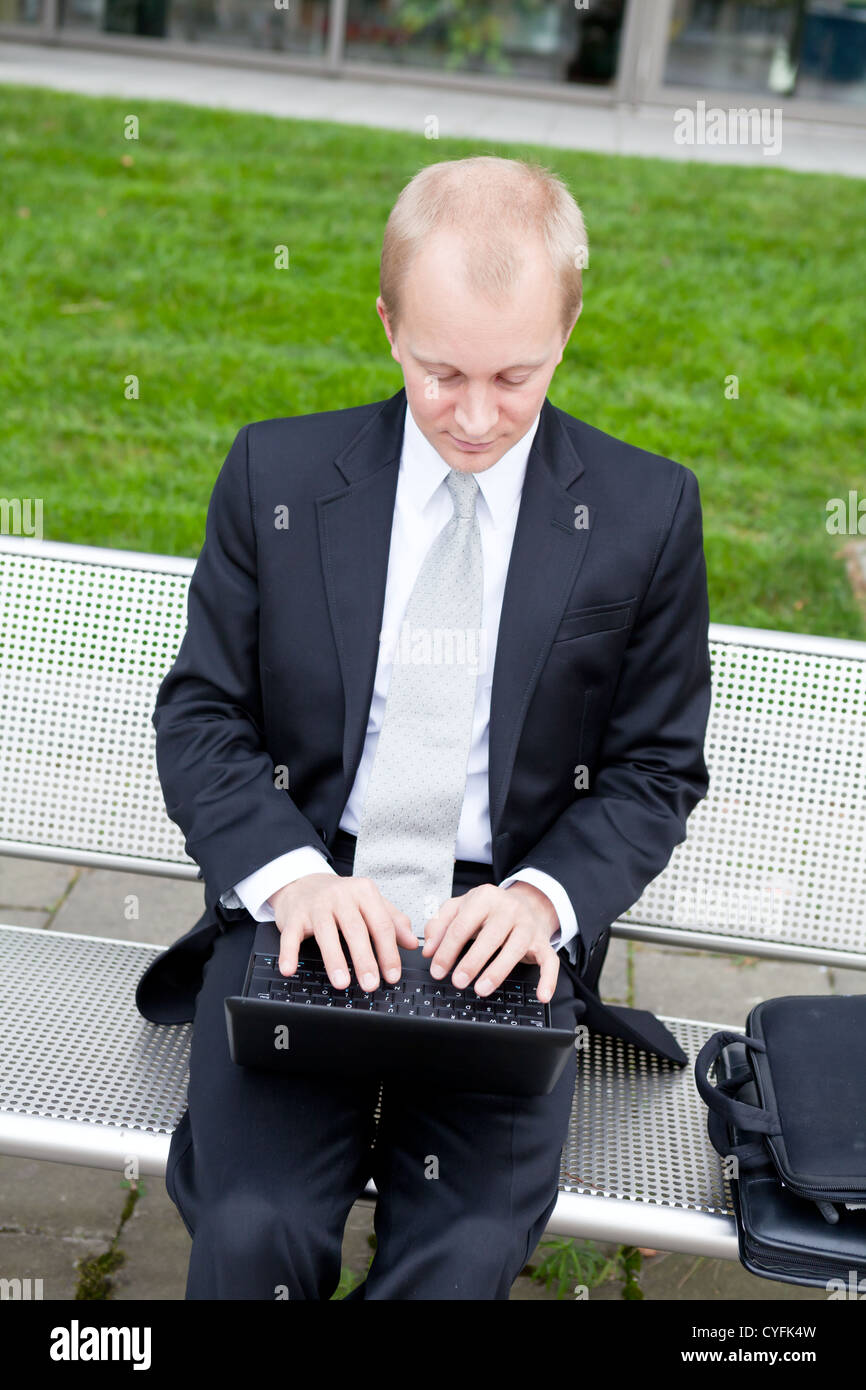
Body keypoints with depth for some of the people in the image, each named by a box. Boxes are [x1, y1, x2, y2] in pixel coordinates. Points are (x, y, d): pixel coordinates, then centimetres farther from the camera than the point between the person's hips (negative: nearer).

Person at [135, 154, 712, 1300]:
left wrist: (547, 894, -13)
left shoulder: (648, 510, 1)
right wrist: (288, 872, -15)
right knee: (254, 1226, -23)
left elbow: (658, 766, 6)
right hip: (303, 909, 1)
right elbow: (200, 714, 4)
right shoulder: (277, 474, 3)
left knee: (471, 1246, -23)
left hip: (505, 937, 0)